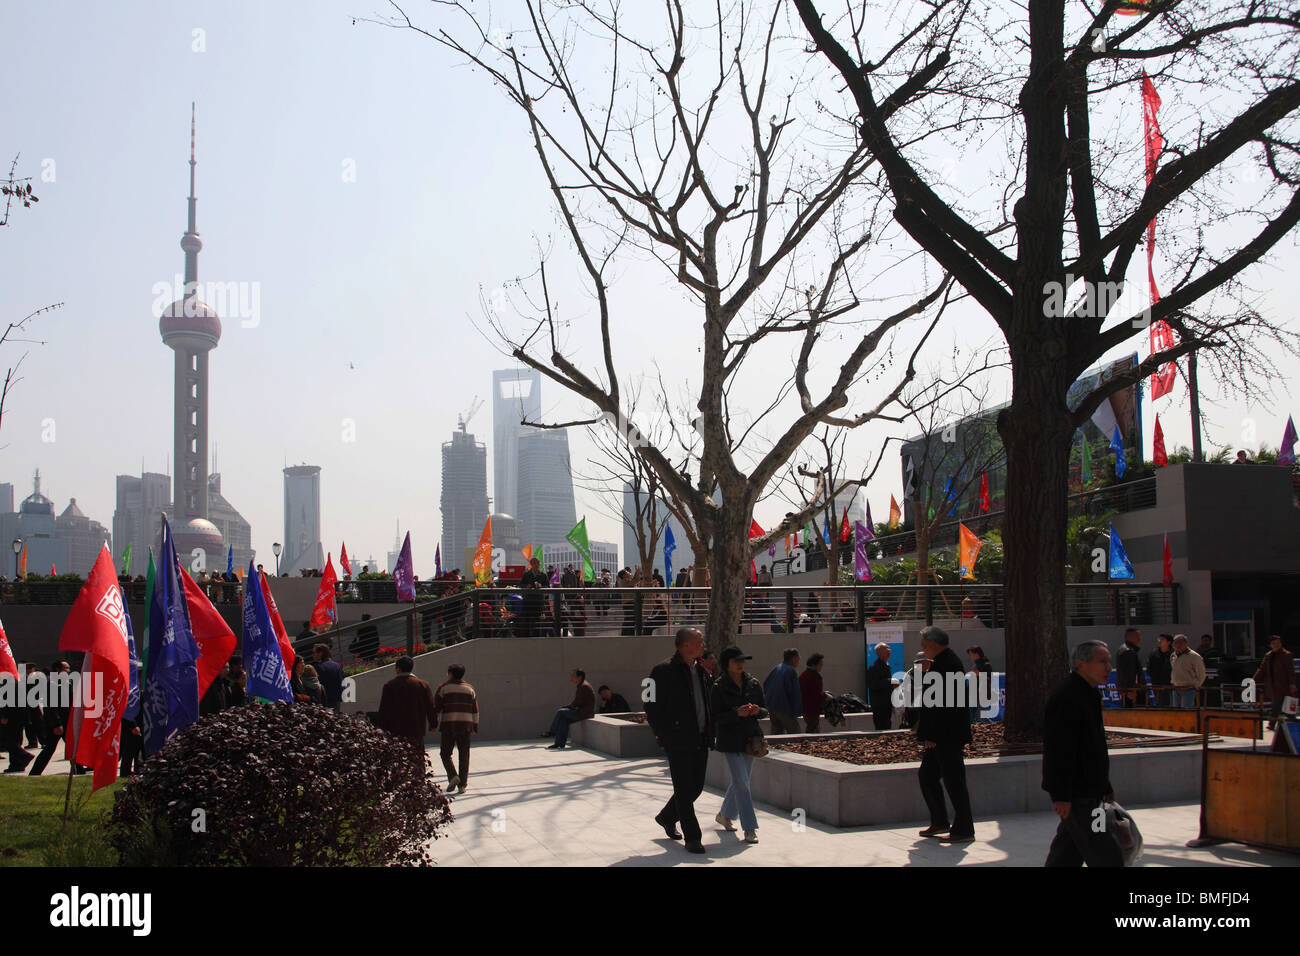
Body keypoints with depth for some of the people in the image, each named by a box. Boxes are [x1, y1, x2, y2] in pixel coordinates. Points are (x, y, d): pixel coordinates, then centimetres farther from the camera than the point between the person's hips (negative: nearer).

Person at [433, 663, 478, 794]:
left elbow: (436, 708, -3)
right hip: (466, 725, 3)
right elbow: (475, 710, 13)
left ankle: (453, 776, -13)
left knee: (445, 753, 8)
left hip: (448, 725, -3)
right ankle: (462, 785, 2)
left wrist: (434, 724, 3)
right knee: (464, 755, 6)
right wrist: (475, 727, 18)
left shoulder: (443, 687, 1)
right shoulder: (469, 689, 12)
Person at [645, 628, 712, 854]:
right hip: (679, 742, -8)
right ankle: (692, 838, 7)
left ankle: (666, 818, 36)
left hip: (700, 741, 8)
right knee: (684, 789, -2)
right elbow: (652, 707, -11)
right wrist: (665, 735, -11)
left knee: (696, 786, 14)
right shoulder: (664, 671, -12)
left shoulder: (700, 670, 12)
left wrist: (709, 731, 14)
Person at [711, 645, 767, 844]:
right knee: (741, 783, -10)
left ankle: (725, 815, 37)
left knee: (740, 781, 15)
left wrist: (757, 710, -11)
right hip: (730, 741, -5)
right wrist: (737, 713, -24)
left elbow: (765, 710, 12)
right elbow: (715, 717, -10)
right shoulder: (719, 687, -7)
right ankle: (749, 828, -5)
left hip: (750, 739, 5)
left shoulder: (753, 683, 6)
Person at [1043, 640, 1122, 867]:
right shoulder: (1066, 698, -18)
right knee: (1106, 856, -8)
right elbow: (1059, 750, -23)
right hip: (1074, 796, -10)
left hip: (1087, 791, 10)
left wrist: (1104, 786, 27)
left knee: (1068, 852, 15)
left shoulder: (1088, 695, 16)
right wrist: (1061, 795, -25)